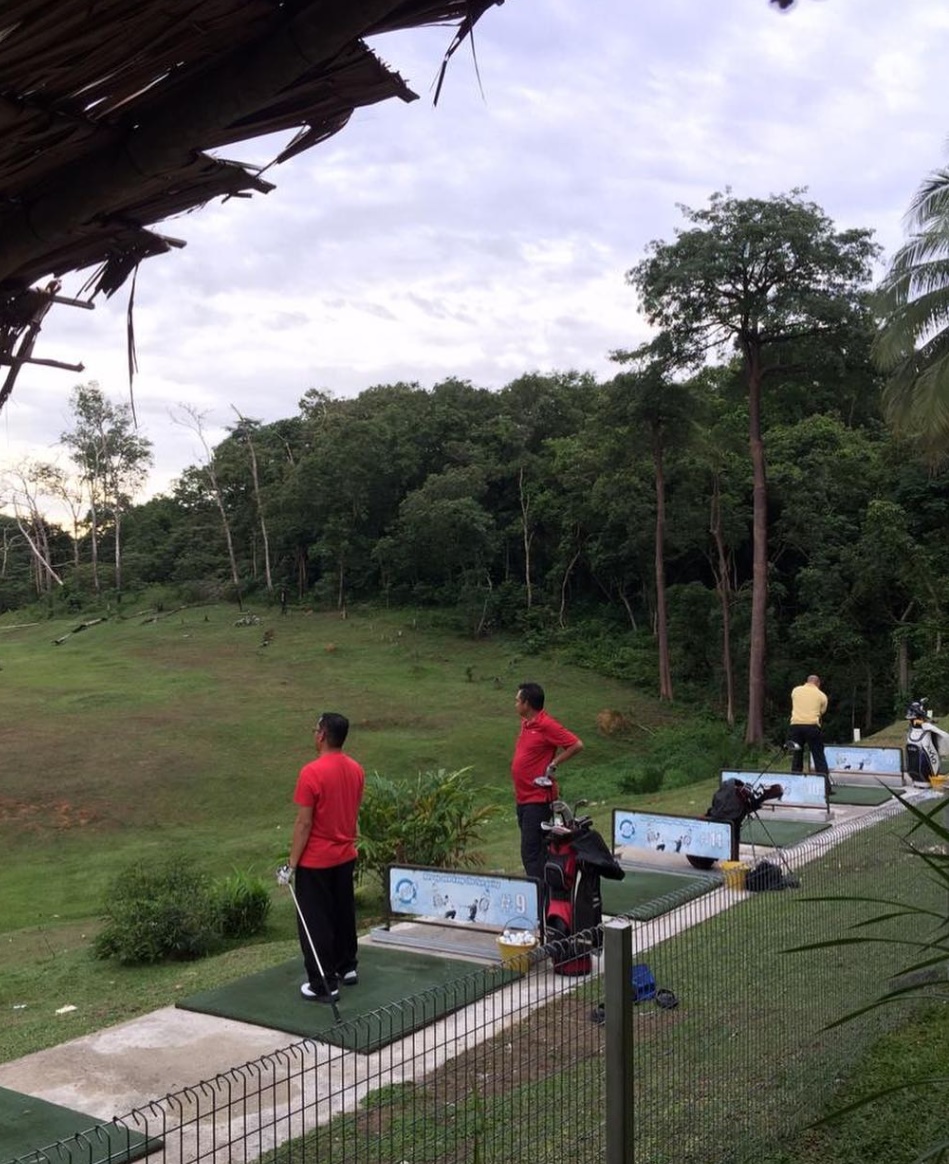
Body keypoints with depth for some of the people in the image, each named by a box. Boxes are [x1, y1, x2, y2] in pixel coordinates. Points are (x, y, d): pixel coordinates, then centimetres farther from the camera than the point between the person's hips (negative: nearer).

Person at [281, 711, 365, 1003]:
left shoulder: (312, 772, -21)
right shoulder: (356, 770, 1)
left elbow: (304, 823, -19)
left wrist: (291, 864, -13)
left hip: (316, 862, -7)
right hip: (346, 857, 7)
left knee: (316, 923, 3)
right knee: (344, 913, 20)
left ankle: (324, 986, 7)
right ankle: (348, 967, 34)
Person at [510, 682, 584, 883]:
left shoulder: (546, 725, -15)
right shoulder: (525, 723, 11)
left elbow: (577, 745, -17)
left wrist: (553, 765, -14)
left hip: (538, 799, -9)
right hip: (522, 797, 9)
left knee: (531, 851, -10)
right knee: (530, 851, 14)